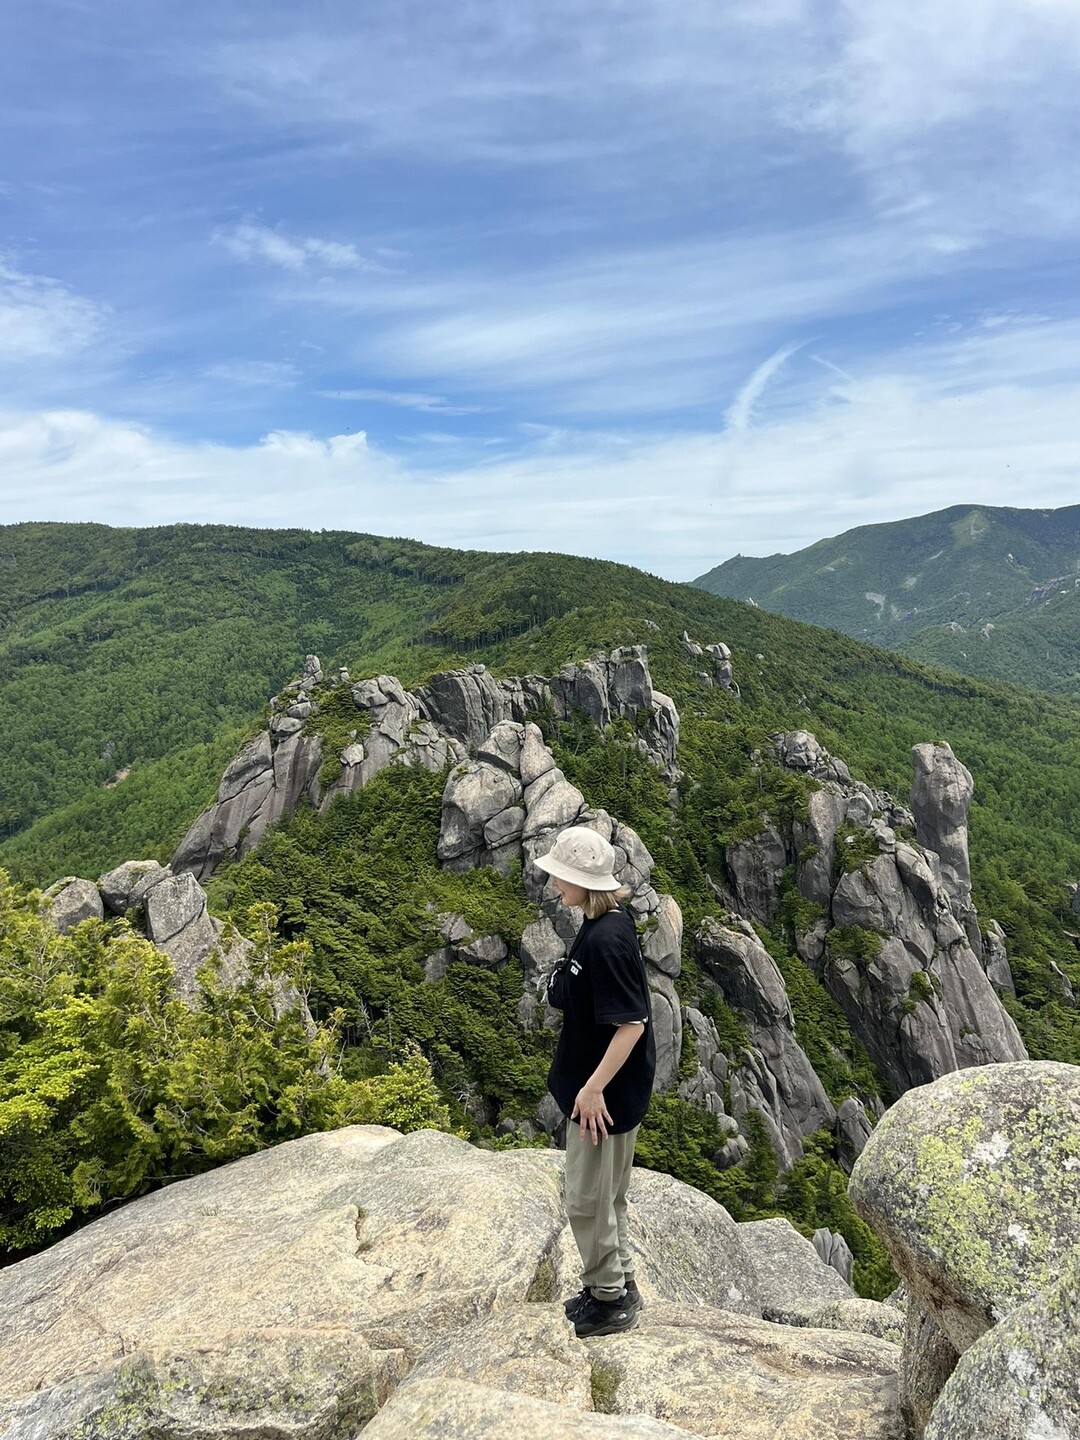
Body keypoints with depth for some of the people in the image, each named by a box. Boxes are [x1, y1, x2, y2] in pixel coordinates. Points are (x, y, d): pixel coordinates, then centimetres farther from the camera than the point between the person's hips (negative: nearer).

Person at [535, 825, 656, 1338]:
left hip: (606, 1093, -10)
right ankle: (618, 1283, 40)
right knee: (606, 1194, 23)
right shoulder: (604, 922, 1)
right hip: (602, 1084, 10)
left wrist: (593, 1088, -23)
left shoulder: (606, 940, -28)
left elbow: (632, 1023, -27)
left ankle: (610, 1298, 27)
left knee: (589, 1199, 9)